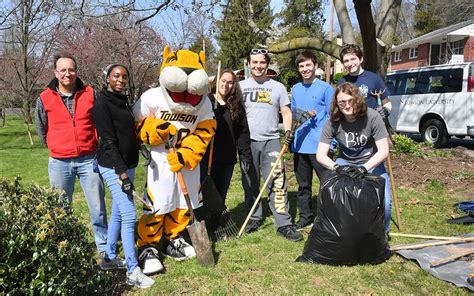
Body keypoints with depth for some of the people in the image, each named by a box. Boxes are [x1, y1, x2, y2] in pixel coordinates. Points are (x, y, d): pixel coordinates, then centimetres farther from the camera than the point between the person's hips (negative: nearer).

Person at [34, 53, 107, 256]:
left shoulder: (90, 94, 0)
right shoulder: (45, 99, -1)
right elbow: (41, 129, 14)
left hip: (88, 159, 0)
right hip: (59, 162, 0)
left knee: (98, 207, 4)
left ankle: (104, 247, 17)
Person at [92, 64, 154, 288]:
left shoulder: (123, 101, 13)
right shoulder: (102, 103, -11)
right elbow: (108, 140, -17)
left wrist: (128, 168, 16)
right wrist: (122, 171, -21)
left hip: (127, 163, 8)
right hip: (113, 166, -8)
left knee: (117, 213, 15)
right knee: (129, 215, -11)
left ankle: (109, 258, 29)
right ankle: (133, 271, -4)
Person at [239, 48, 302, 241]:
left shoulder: (278, 87, 8)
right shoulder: (240, 86, 10)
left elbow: (286, 112, 10)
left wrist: (288, 130, -8)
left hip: (271, 141, -1)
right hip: (247, 141, 1)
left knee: (277, 183, -8)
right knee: (250, 183, 9)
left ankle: (284, 224, -3)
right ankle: (254, 218, 24)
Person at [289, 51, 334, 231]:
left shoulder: (326, 88, -3)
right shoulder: (295, 89, 14)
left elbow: (332, 116, -5)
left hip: (320, 145, -5)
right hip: (299, 145, 6)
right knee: (303, 184, 13)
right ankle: (305, 217, 25)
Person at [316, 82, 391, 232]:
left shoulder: (372, 117, -21)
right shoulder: (333, 122, -17)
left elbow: (383, 151, -20)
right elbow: (320, 155, -17)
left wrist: (364, 168, -34)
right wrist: (336, 167, -36)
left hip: (371, 163, -1)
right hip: (345, 162, 1)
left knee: (384, 203, -19)